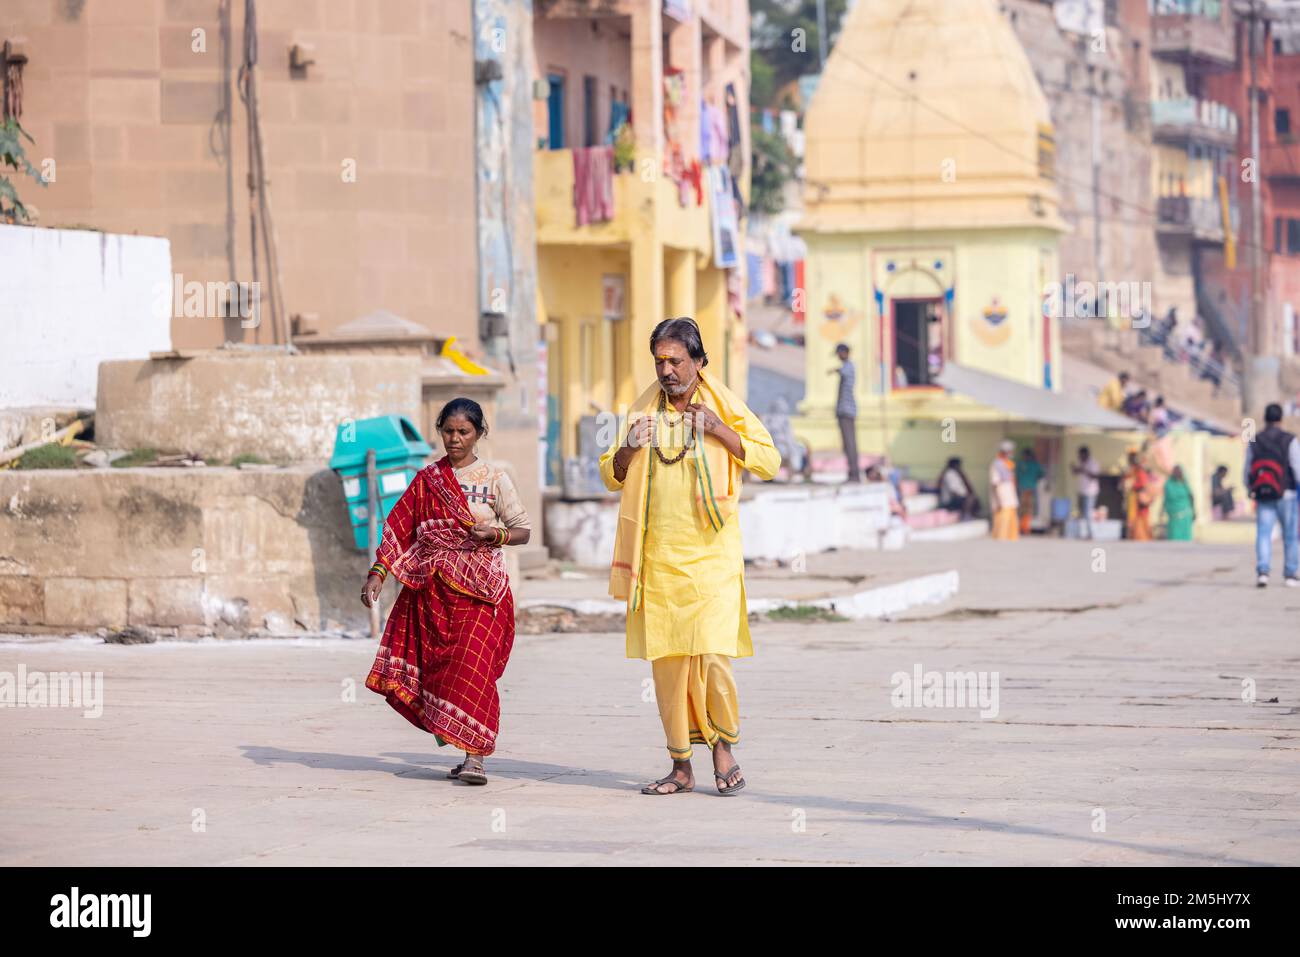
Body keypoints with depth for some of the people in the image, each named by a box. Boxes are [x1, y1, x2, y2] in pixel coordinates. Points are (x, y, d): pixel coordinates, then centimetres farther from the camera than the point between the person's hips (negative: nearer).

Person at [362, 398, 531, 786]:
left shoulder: (494, 479, 3)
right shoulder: (426, 480, 9)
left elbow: (523, 531, 5)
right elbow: (399, 529, 7)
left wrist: (495, 535, -15)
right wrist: (377, 574, -3)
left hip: (480, 588, -3)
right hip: (433, 588, 3)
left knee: (473, 666, -13)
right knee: (435, 664, 3)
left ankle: (475, 758, -16)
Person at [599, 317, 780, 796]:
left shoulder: (725, 406, 3)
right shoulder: (644, 410, 11)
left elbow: (770, 461, 1)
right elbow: (611, 477, 15)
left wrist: (721, 432, -11)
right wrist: (629, 448, -6)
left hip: (711, 555, -3)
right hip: (657, 557, 3)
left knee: (713, 655, -13)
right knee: (667, 661, 2)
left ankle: (723, 745, 8)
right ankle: (681, 767, 10)